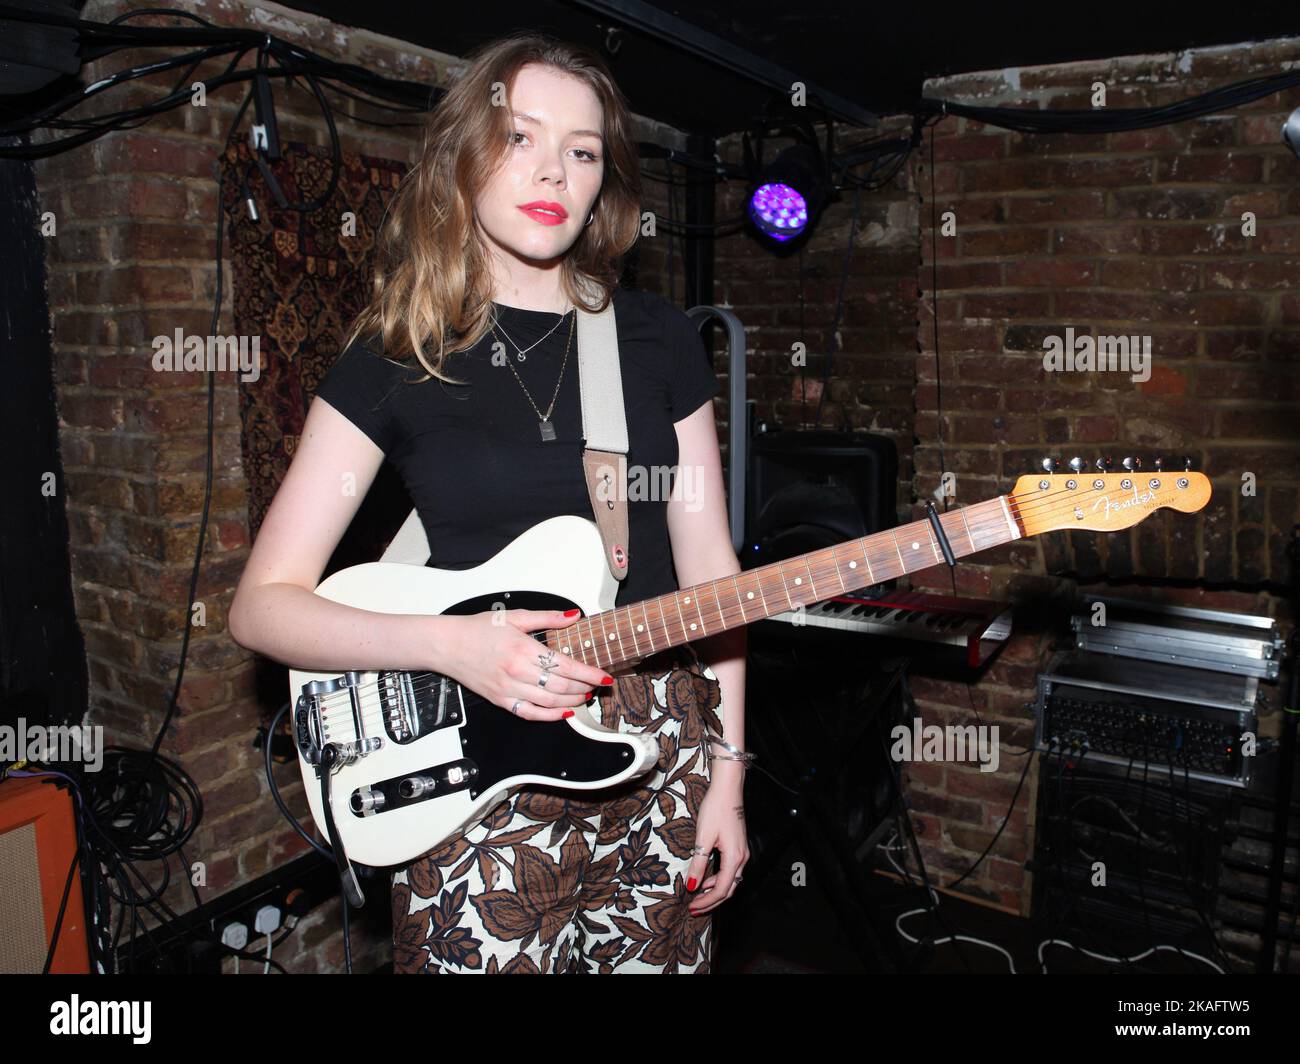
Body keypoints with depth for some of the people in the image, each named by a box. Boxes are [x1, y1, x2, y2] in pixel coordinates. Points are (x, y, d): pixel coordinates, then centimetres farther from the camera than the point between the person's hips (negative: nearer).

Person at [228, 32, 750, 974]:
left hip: (664, 757, 3)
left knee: (665, 960, 15)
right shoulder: (396, 357, -3)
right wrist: (447, 643, -20)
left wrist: (728, 771, 2)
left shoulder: (658, 339, 4)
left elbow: (708, 568, 5)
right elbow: (262, 604, -4)